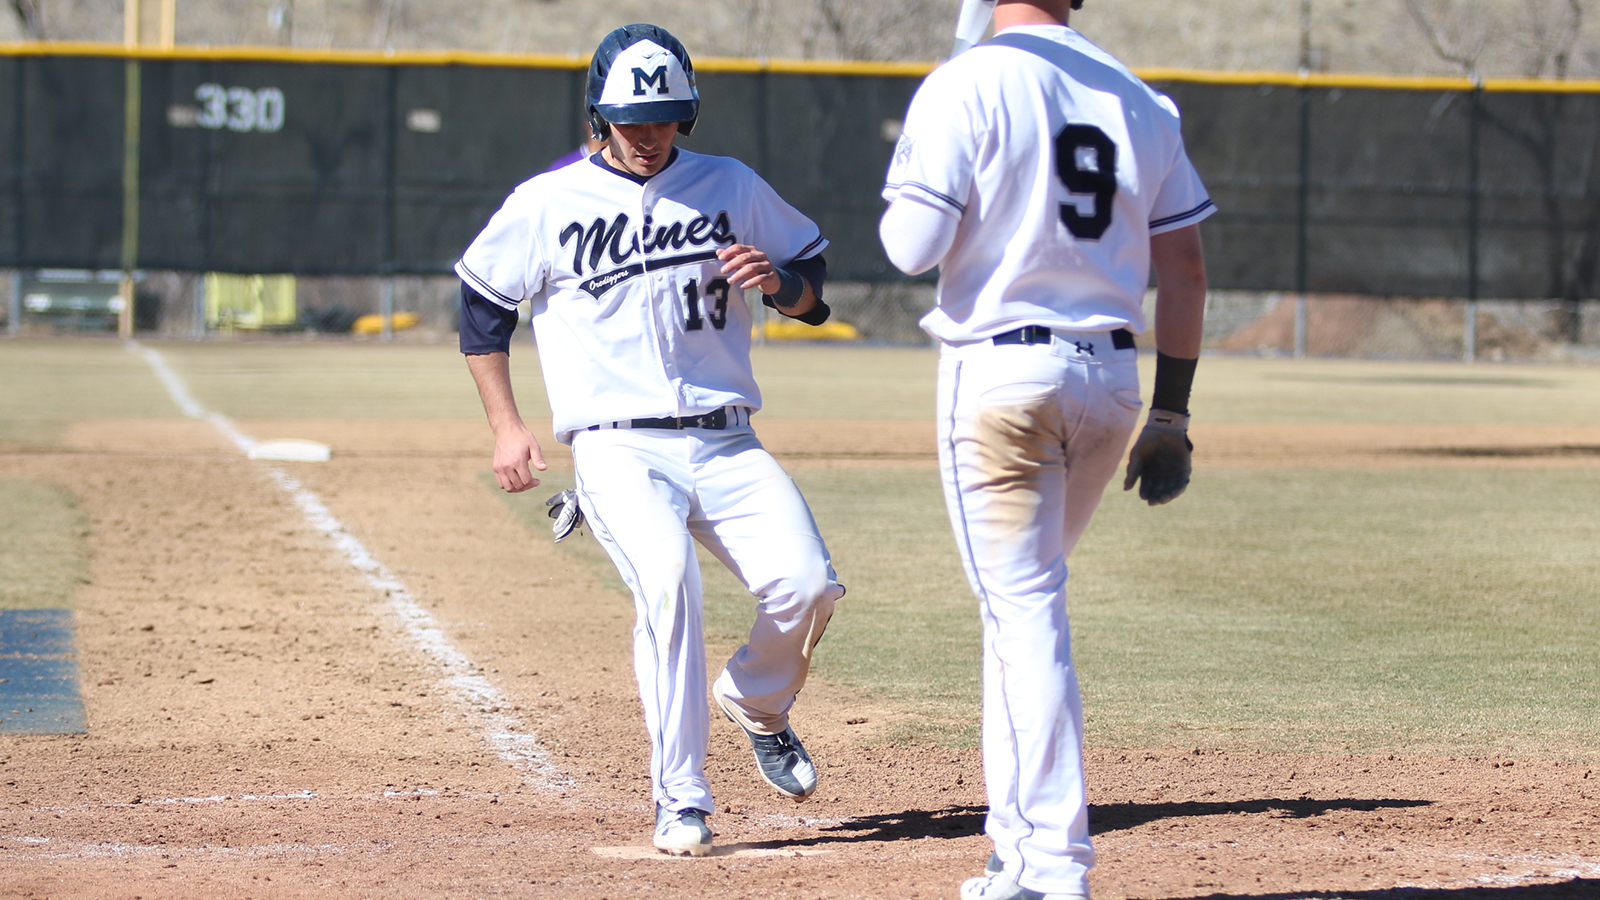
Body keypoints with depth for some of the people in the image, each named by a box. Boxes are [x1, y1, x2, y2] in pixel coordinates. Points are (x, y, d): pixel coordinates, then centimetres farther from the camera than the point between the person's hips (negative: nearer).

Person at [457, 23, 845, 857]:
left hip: (725, 444, 3)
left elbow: (812, 282, 18)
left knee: (806, 585, -19)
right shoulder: (548, 202, 4)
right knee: (666, 577, -31)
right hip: (618, 450, -3)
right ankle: (681, 802, -26)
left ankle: (755, 702, 17)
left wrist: (780, 280, -7)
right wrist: (505, 426, 8)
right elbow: (482, 300, 15)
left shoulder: (733, 187, 10)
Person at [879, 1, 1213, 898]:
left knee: (1025, 607, -5)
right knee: (1025, 598, 21)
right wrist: (1172, 412, 12)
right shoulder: (1140, 100, 9)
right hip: (1111, 379, 5)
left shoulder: (967, 86, -8)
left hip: (999, 371, -5)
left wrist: (902, 196, 10)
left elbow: (912, 245, -14)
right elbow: (1185, 267, 8)